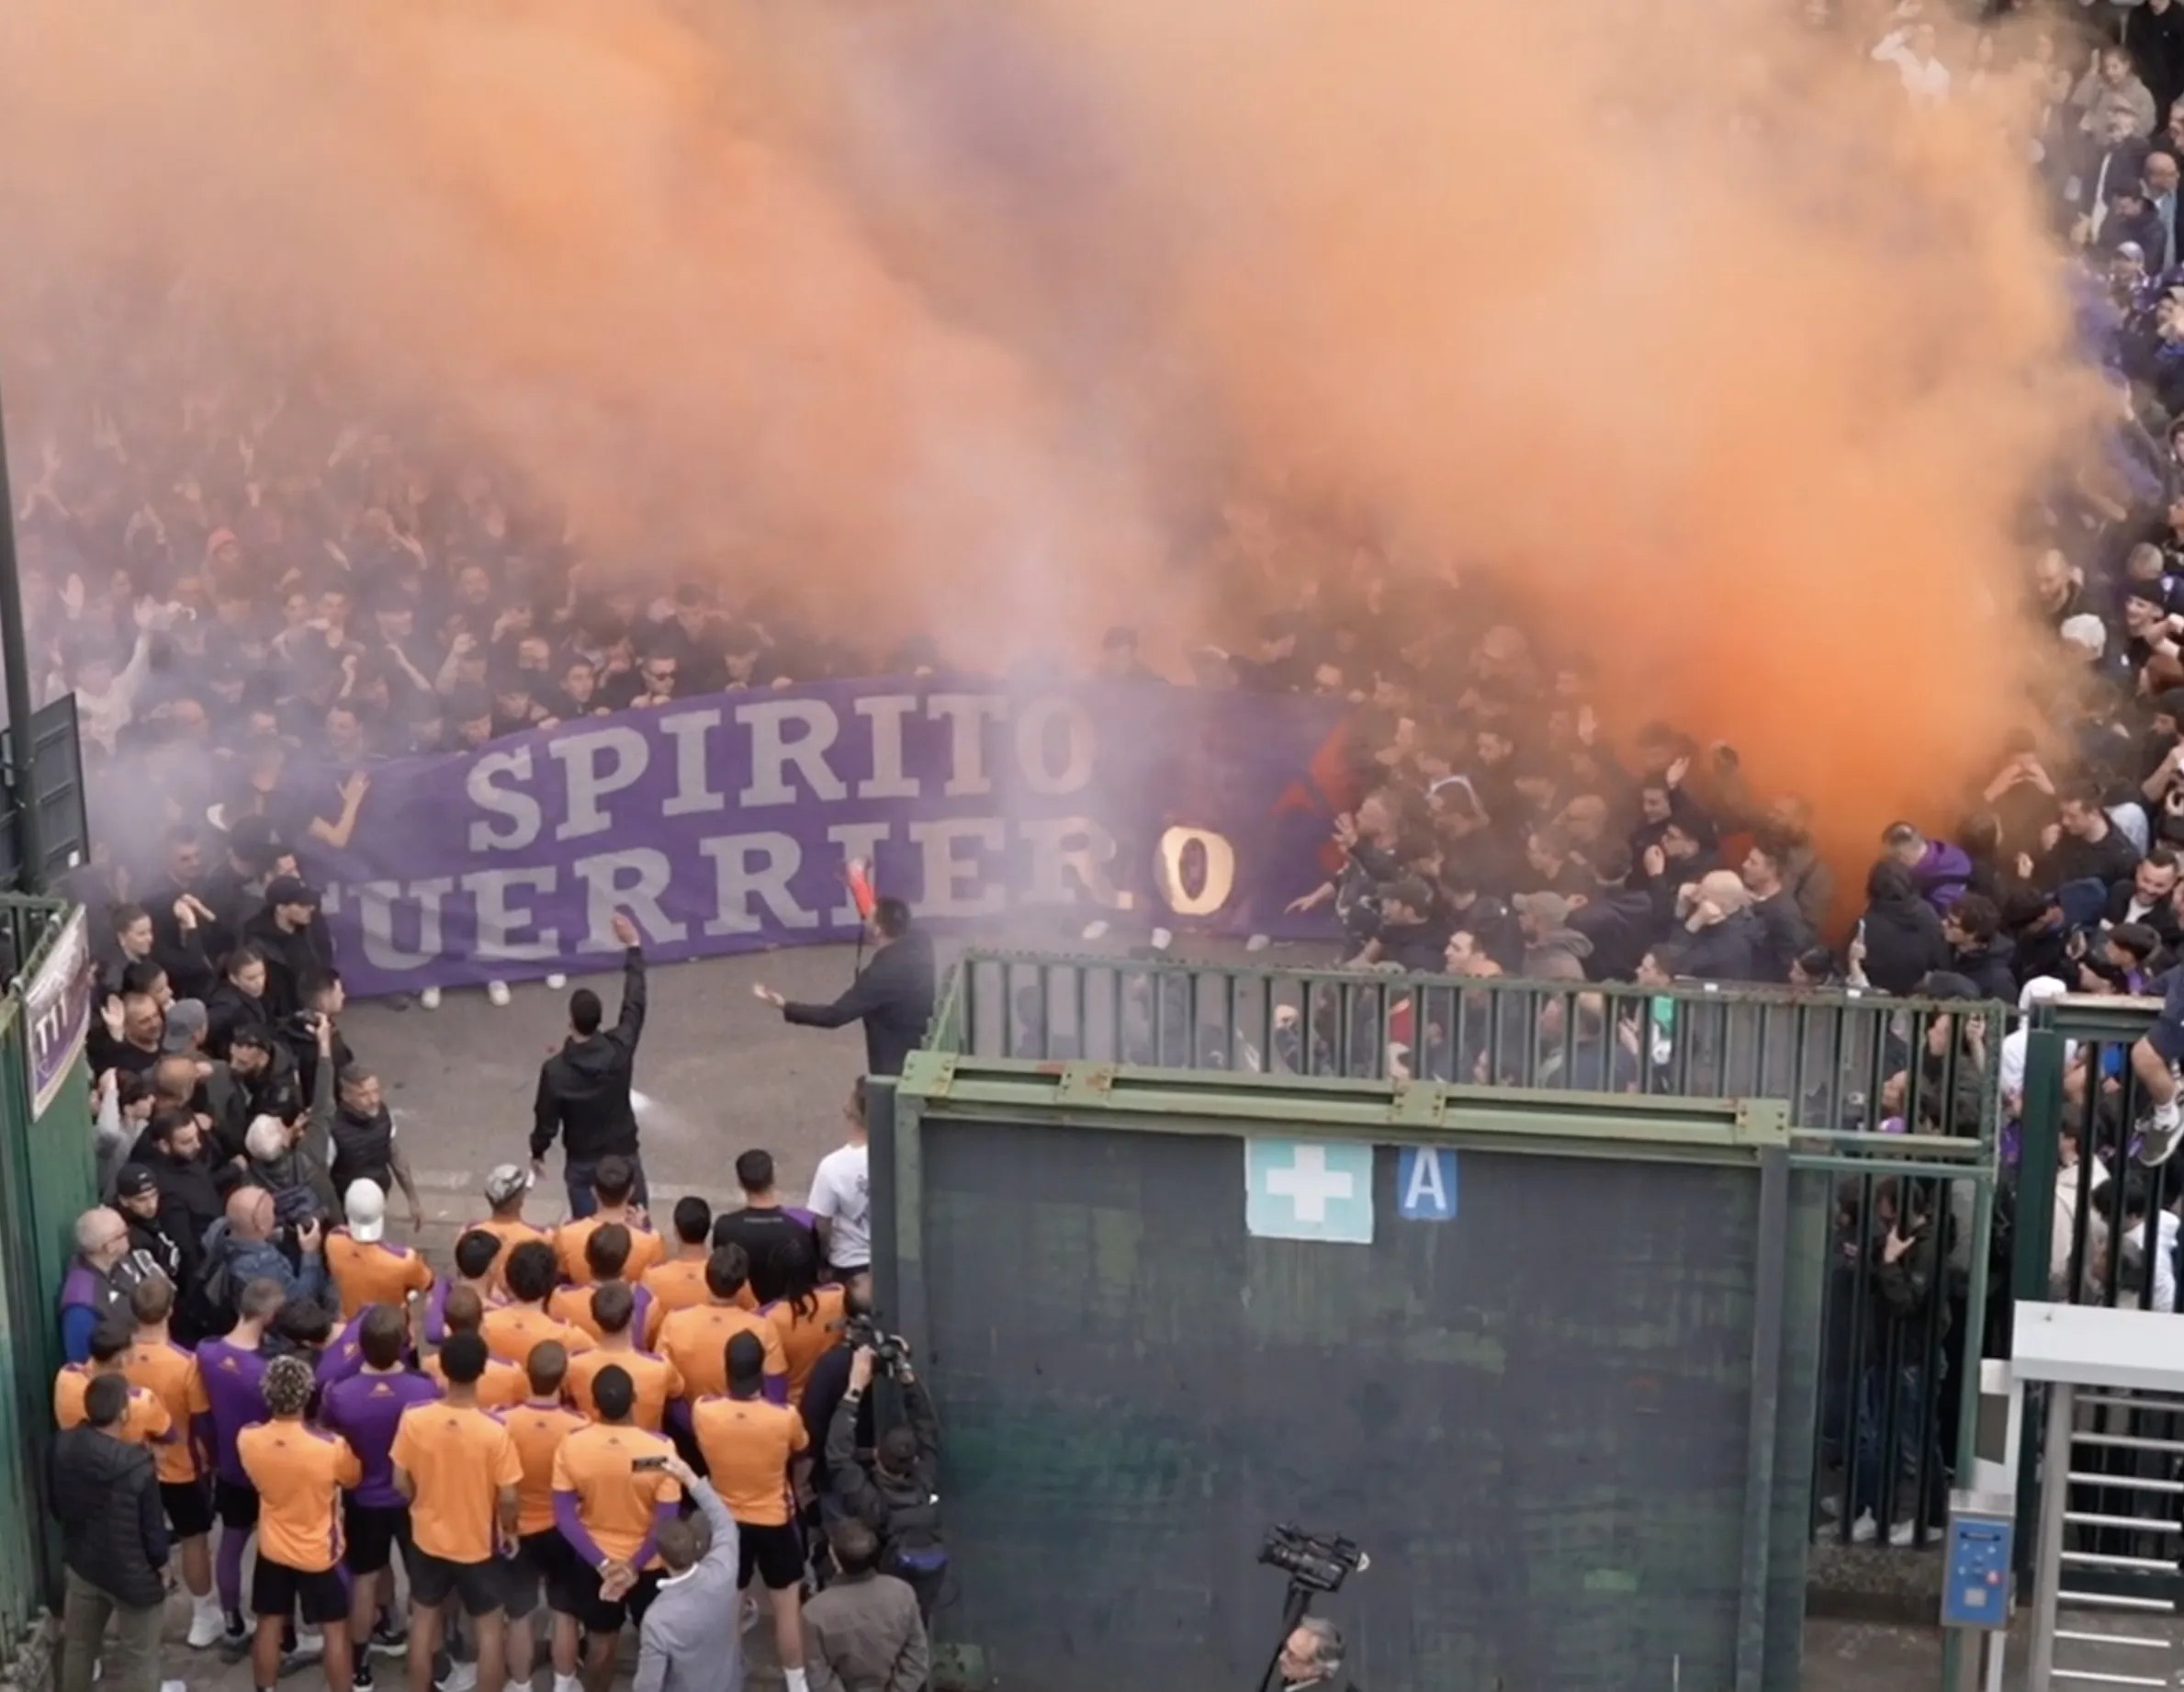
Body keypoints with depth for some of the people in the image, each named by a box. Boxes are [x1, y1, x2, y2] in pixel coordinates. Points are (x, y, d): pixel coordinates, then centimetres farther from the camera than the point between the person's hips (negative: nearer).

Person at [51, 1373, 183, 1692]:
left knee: (78, 1643, 25)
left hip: (81, 1561, 6)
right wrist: (161, 1562, 1)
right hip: (131, 1570, -6)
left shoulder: (62, 1446, -14)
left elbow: (56, 1506, 3)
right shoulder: (136, 1464, -31)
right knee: (138, 1655, 14)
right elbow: (152, 1523, -19)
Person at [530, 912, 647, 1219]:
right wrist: (633, 947, 2)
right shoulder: (619, 1049, -18)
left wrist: (537, 1152, 11)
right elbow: (635, 1005, -5)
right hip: (623, 1155, 1)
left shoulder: (555, 1070, -21)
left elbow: (546, 1119, -11)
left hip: (582, 1163, -1)